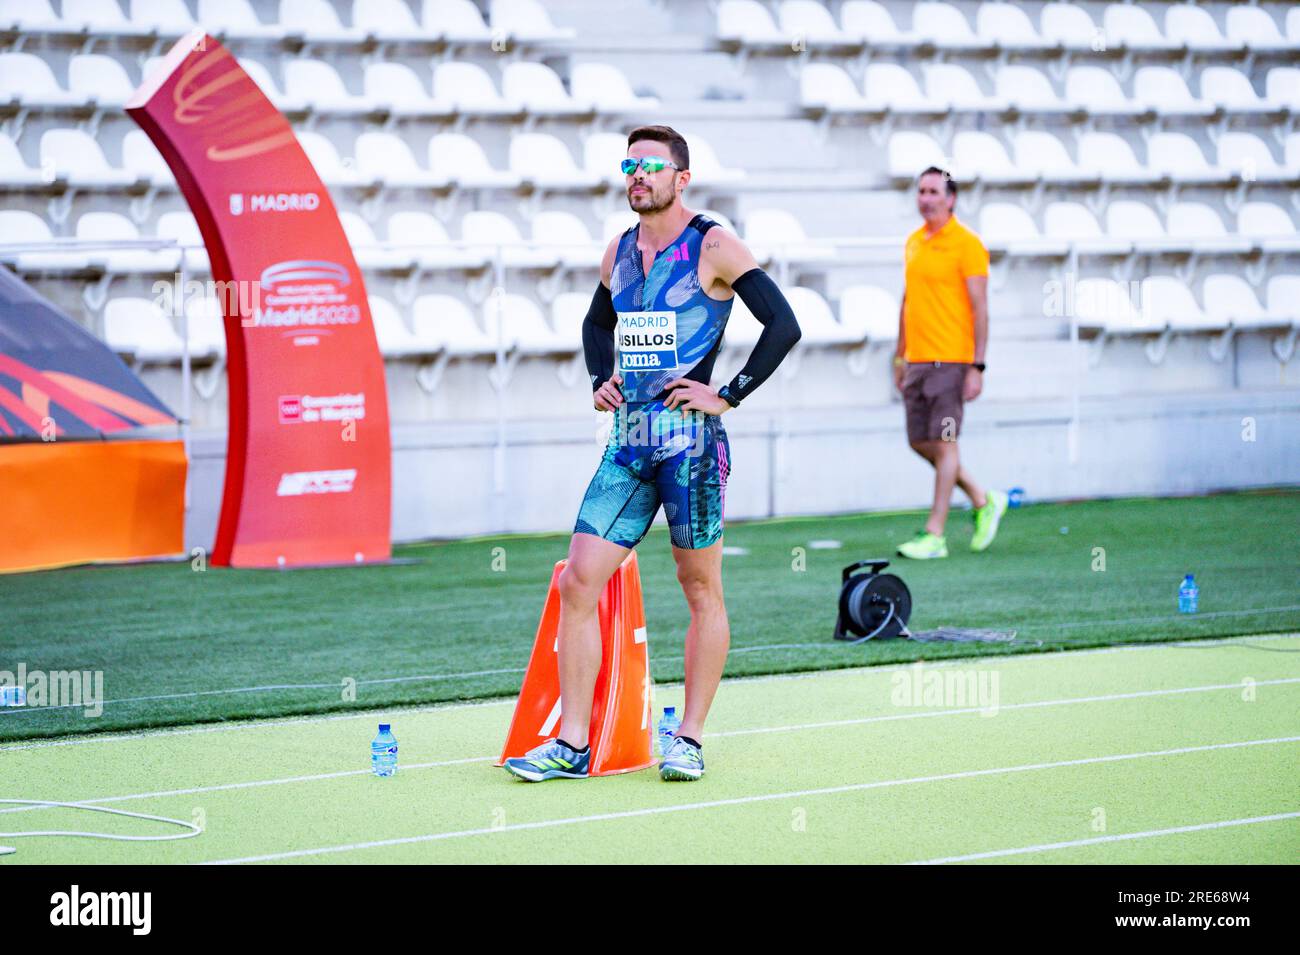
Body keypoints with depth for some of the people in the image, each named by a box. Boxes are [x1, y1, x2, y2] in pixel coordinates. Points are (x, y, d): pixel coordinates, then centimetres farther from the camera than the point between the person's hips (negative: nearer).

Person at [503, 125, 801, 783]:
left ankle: (689, 740, 10)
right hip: (628, 440, 6)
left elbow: (784, 325, -11)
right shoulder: (618, 252, 14)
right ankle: (571, 745, 2)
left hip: (689, 439, -6)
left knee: (701, 590, 2)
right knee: (577, 583, -2)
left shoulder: (713, 246, -6)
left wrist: (729, 395, -12)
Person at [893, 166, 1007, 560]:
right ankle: (983, 501, 26)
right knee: (920, 442, 9)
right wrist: (900, 355, 19)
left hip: (951, 360, -8)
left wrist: (977, 367, -15)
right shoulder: (913, 242, 14)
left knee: (943, 443, -6)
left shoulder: (966, 244, -8)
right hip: (917, 360, 8)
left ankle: (934, 535, -2)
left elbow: (980, 309, -10)